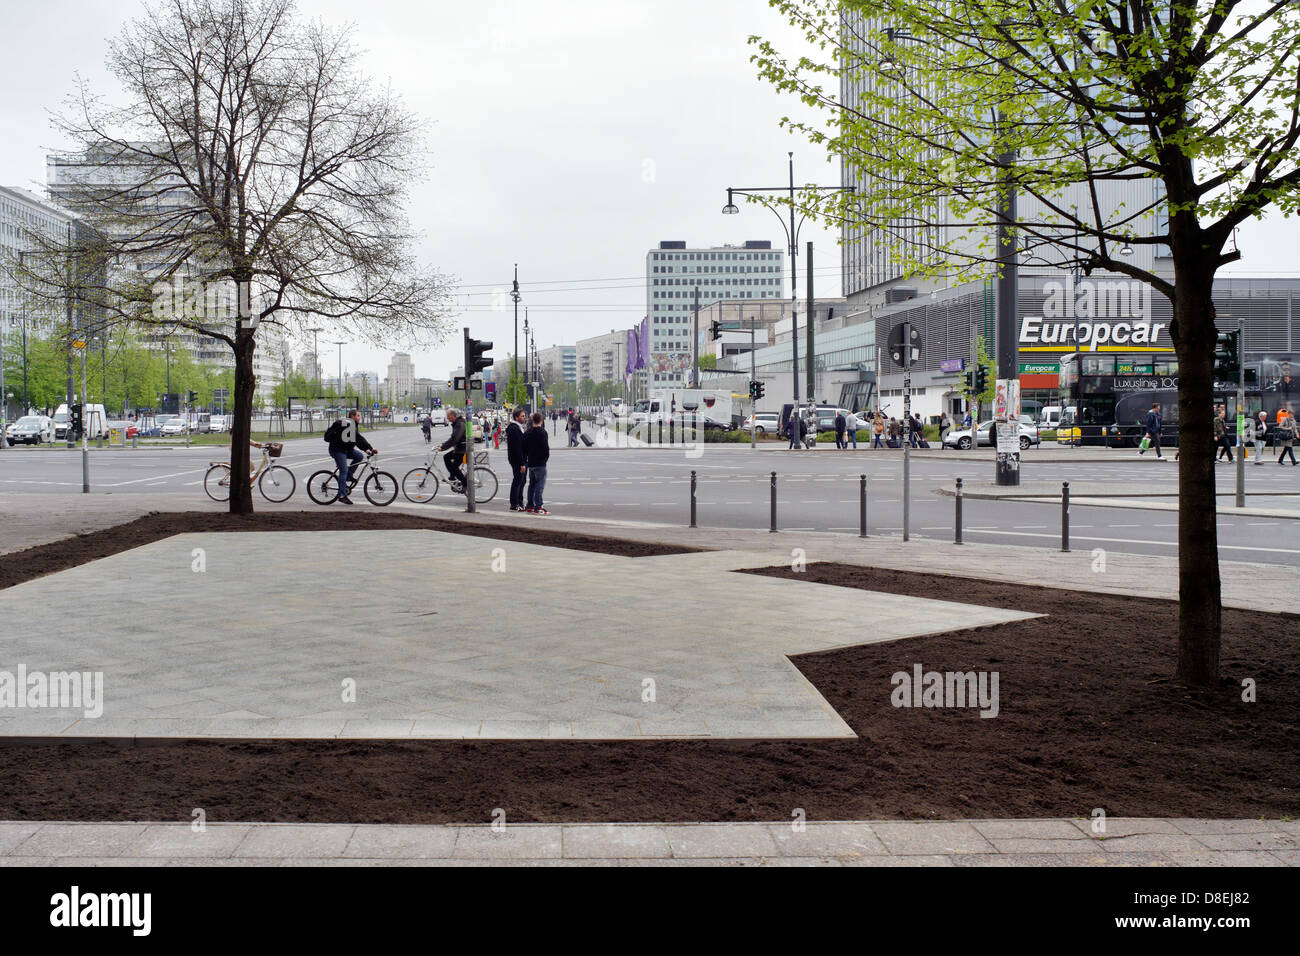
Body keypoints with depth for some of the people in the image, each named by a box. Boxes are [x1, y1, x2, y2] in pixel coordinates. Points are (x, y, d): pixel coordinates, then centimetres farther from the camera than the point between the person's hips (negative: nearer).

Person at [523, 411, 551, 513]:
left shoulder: (527, 433, 9)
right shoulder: (542, 432, -13)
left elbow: (524, 448, 12)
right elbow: (546, 448, -15)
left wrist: (525, 460, 18)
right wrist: (546, 458, 2)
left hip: (530, 463, 7)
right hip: (540, 464, -7)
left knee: (532, 484, 15)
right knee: (539, 485, -6)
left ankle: (530, 506, 17)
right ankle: (538, 507, -10)